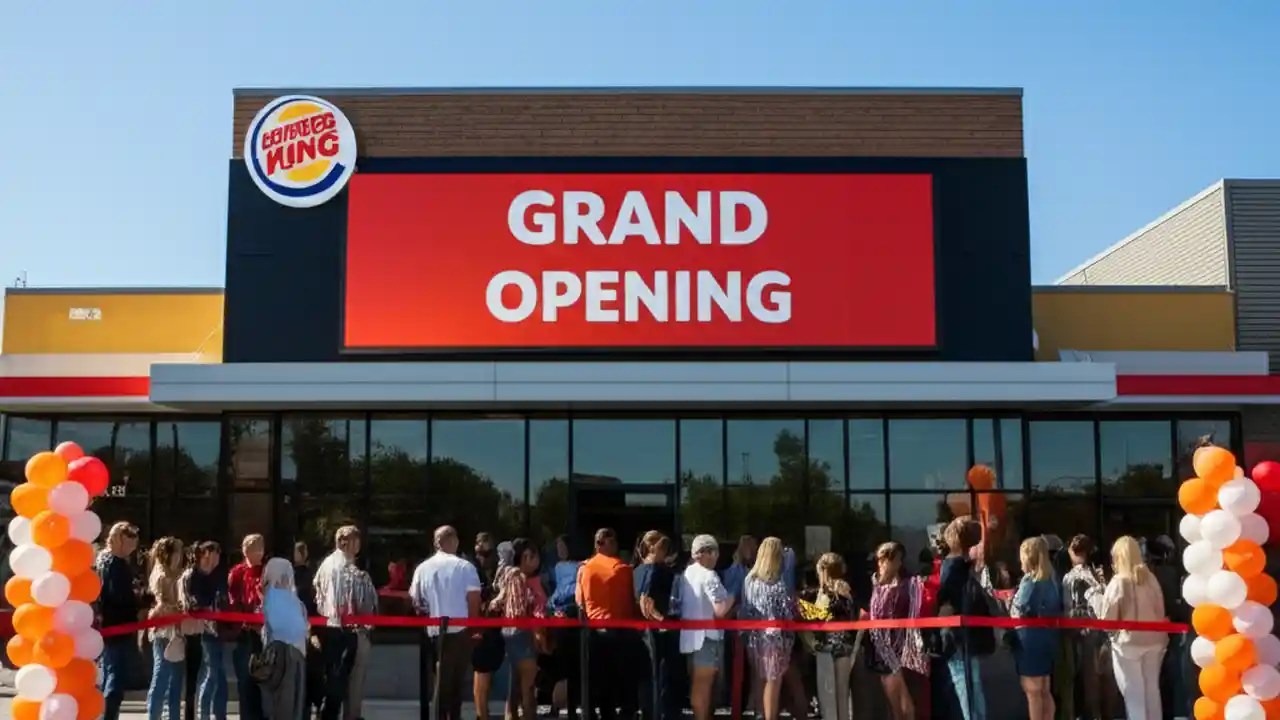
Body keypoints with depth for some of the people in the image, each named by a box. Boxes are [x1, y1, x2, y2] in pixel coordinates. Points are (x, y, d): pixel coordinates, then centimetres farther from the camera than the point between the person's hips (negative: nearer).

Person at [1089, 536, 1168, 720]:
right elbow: (1160, 611, 9)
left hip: (1129, 643, -5)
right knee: (1152, 690, 15)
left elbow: (1107, 618, -11)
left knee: (1133, 693, 2)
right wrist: (1160, 636, 18)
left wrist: (1093, 595, 1)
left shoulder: (1119, 582, -12)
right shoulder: (1150, 578, 3)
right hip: (1154, 641, 5)